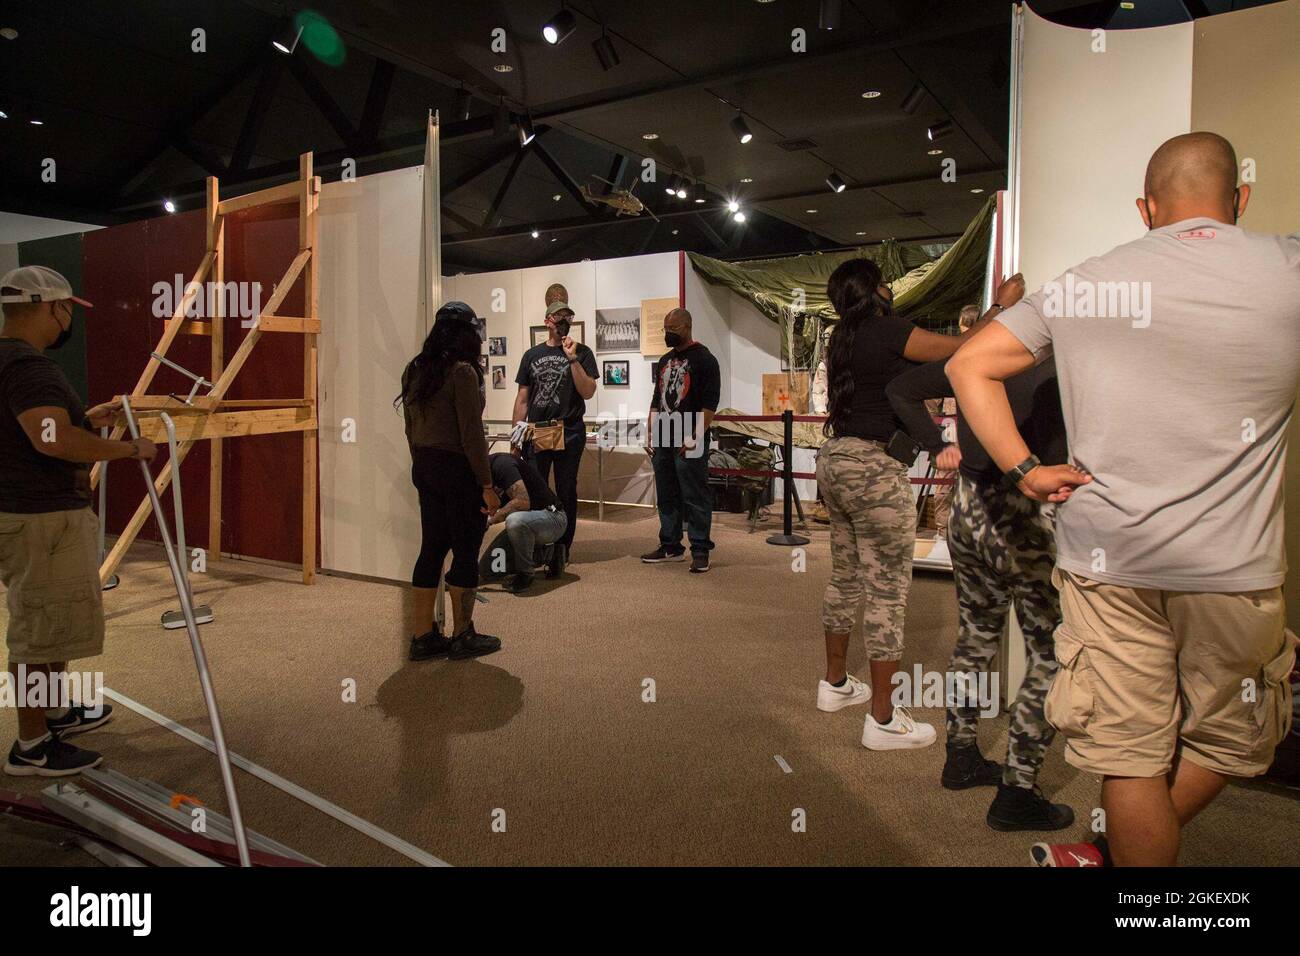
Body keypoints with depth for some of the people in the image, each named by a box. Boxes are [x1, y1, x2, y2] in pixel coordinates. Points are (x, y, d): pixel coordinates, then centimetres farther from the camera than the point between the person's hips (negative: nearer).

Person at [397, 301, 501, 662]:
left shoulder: (414, 370, 10)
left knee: (432, 548, 12)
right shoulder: (462, 371, -14)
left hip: (424, 468, 8)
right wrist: (487, 485, -13)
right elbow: (471, 434, -17)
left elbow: (411, 429, 14)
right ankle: (463, 636, 13)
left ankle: (424, 637, 18)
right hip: (458, 469, -8)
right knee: (466, 552, 3)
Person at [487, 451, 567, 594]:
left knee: (516, 520, -42)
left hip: (552, 518, -9)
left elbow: (523, 501, -33)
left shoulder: (501, 463, -21)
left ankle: (525, 573, -16)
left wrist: (490, 520, -28)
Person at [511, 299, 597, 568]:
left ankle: (562, 548, 12)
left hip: (569, 434, -2)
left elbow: (588, 392, -7)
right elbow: (522, 399, 11)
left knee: (566, 492, 4)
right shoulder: (532, 355, 12)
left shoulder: (582, 353, 5)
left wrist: (572, 357, -13)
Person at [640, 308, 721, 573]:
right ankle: (670, 546, 21)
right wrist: (650, 434, 13)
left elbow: (709, 403, -12)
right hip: (663, 441, 7)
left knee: (695, 498, -4)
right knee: (666, 497, 12)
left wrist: (695, 438, -18)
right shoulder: (665, 360, 18)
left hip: (690, 443, -7)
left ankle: (700, 551, 2)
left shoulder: (703, 359, -5)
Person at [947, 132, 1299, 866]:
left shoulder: (1084, 283, 4)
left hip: (1106, 557, 1)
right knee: (1225, 743, 22)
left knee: (1130, 753, 9)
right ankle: (1116, 855, 29)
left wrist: (1025, 469, 2)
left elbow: (969, 365, 3)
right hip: (1231, 565, -1)